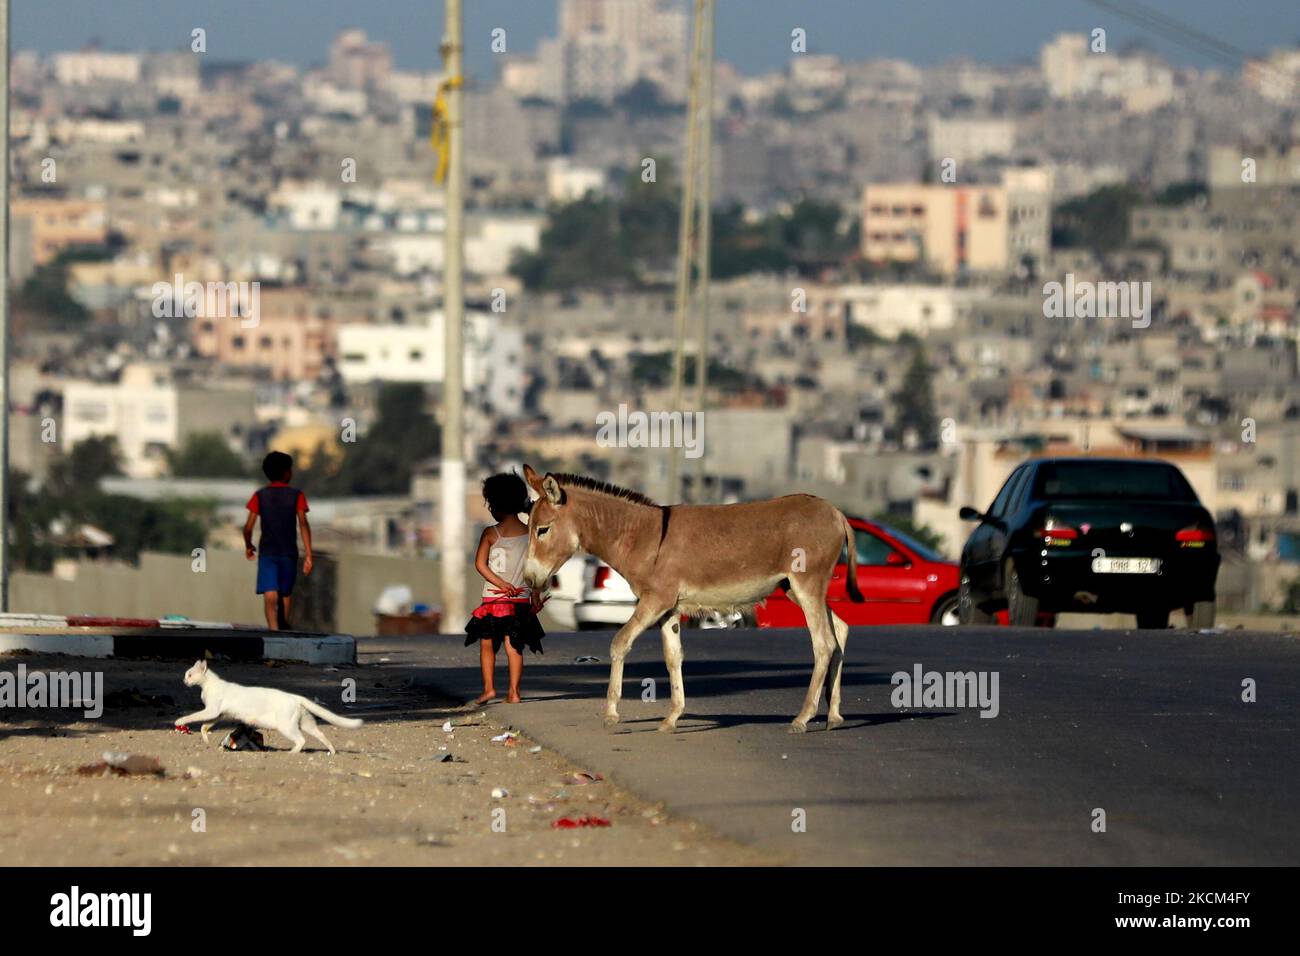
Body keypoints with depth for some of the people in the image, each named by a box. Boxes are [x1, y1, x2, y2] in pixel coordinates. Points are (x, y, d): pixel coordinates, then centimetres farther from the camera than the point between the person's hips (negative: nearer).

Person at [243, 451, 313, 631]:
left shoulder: (260, 496, 0)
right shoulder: (296, 495, -2)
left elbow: (248, 526, -5)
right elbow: (303, 524, -11)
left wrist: (248, 546, 15)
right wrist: (308, 556, -12)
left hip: (267, 552, -1)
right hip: (289, 552, 1)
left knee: (270, 595, -9)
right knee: (286, 593, 20)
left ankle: (274, 630, -25)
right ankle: (284, 627, 37)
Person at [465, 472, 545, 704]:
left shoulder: (491, 534, -7)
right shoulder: (529, 533, 2)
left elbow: (480, 564, -12)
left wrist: (500, 583, -13)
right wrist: (536, 594, 9)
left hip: (494, 597, -3)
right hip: (521, 598, 3)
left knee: (487, 643, 10)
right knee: (514, 646, 5)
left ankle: (488, 687, 2)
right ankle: (513, 692, -2)